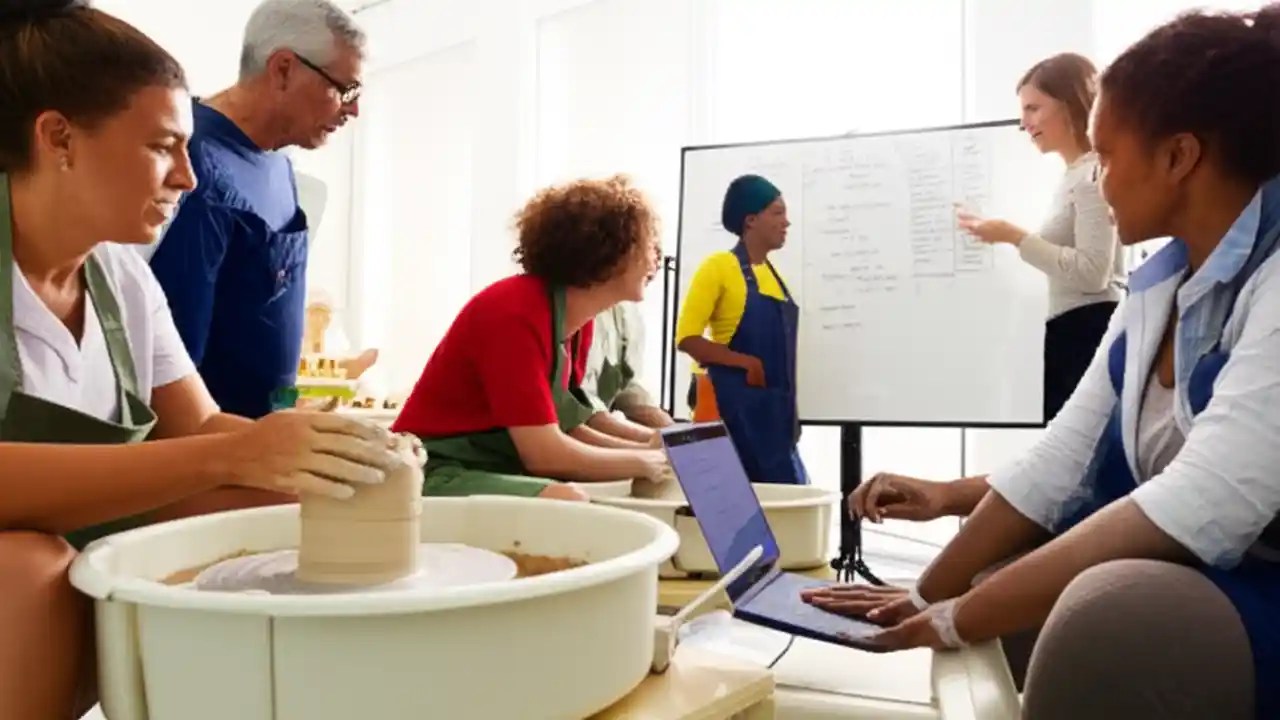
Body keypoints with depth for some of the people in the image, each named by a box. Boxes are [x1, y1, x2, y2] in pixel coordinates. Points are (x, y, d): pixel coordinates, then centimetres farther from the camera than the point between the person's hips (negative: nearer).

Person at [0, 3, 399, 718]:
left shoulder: (124, 274, 1)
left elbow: (200, 428, -2)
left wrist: (320, 450, -20)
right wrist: (231, 457, -38)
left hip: (84, 570, 6)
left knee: (276, 520, -8)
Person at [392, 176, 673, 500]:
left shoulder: (577, 320, 4)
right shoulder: (516, 312, -23)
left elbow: (565, 430, 5)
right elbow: (545, 454, -26)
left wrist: (650, 449, -5)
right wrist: (644, 462, -15)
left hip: (501, 471, 9)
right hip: (437, 474, -9)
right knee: (566, 503, -32)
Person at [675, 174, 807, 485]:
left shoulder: (772, 273, 13)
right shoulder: (719, 266, -6)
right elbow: (686, 338, -12)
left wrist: (789, 411, 12)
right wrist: (748, 364, -18)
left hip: (774, 405, 7)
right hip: (733, 401, -7)